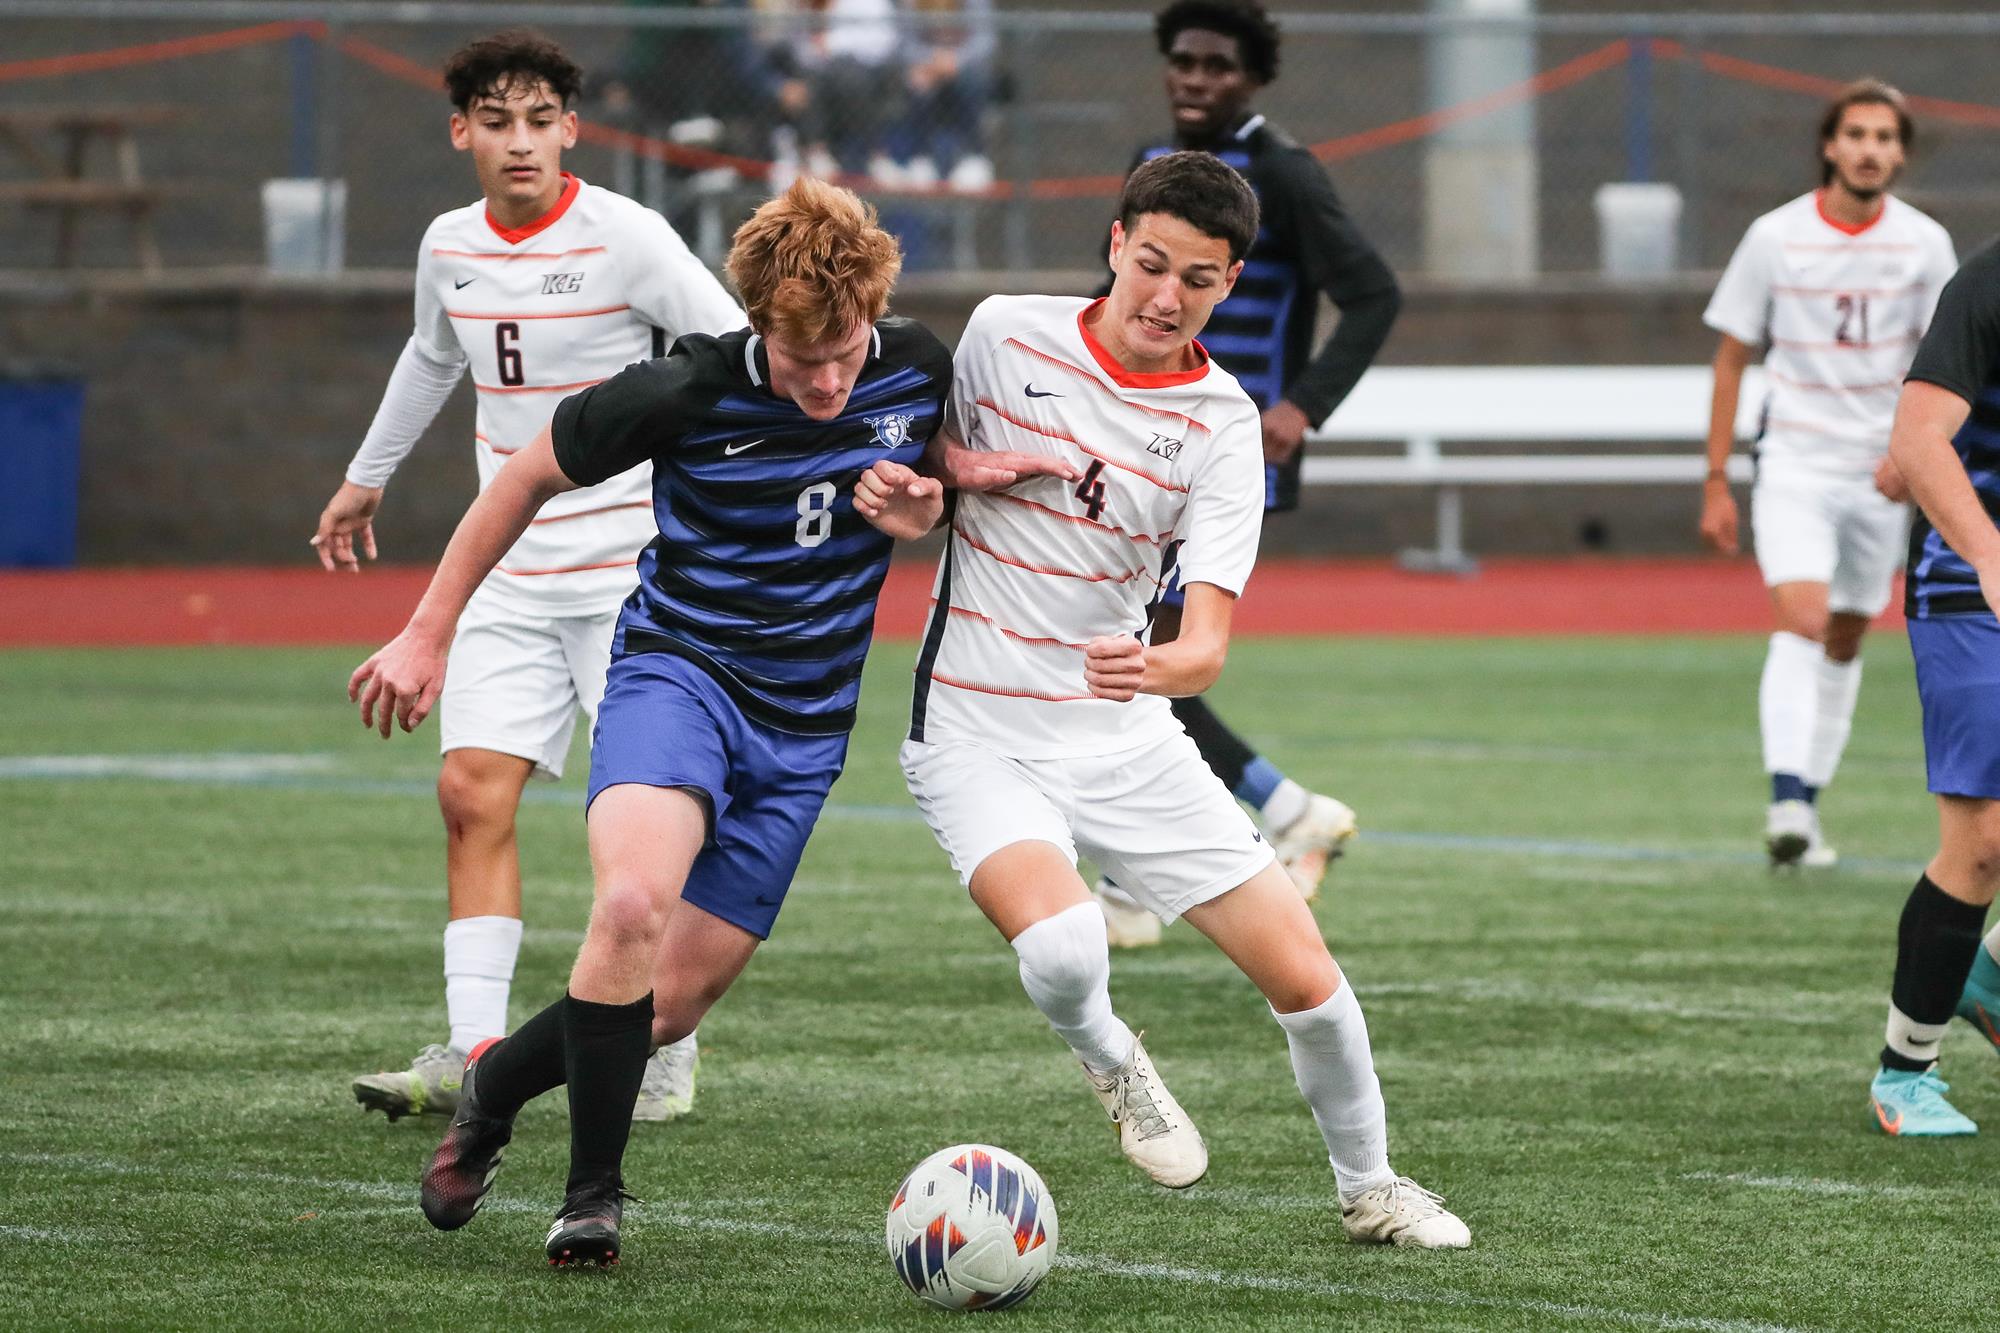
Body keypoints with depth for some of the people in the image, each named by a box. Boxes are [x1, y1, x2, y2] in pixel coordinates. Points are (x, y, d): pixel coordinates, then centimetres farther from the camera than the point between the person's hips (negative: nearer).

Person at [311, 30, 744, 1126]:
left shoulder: (623, 237, -12)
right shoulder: (450, 249, 7)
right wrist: (366, 478, 40)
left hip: (633, 563, -5)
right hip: (510, 572, 5)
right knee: (473, 792, -6)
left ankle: (669, 1053, 7)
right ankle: (473, 1053, -7)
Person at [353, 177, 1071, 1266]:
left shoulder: (919, 372, -6)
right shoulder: (685, 393, -16)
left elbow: (947, 472, 17)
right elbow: (527, 478, -1)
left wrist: (922, 512, -8)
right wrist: (428, 634, 1)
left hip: (803, 724, 4)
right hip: (679, 671, -4)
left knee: (672, 1003, 2)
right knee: (632, 902, -32)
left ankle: (494, 1086, 32)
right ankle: (593, 1194, -18)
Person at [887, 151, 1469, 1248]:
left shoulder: (1222, 425, -7)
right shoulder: (1006, 334, -6)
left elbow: (1206, 643, -15)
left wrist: (1160, 666, -38)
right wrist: (904, 489, -10)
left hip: (1127, 738, 2)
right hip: (977, 736, -2)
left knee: (1304, 977, -2)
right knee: (1062, 949, -31)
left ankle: (1368, 1187, 25)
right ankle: (1108, 1058, 6)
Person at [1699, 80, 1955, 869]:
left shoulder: (1924, 244, 0)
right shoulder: (1774, 238, -4)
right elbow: (1732, 358, 3)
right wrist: (1715, 483, 1)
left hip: (1878, 474, 3)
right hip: (1792, 466, -3)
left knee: (1844, 640, 9)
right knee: (1801, 619, -21)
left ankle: (1807, 806, 20)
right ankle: (1785, 799, -31)